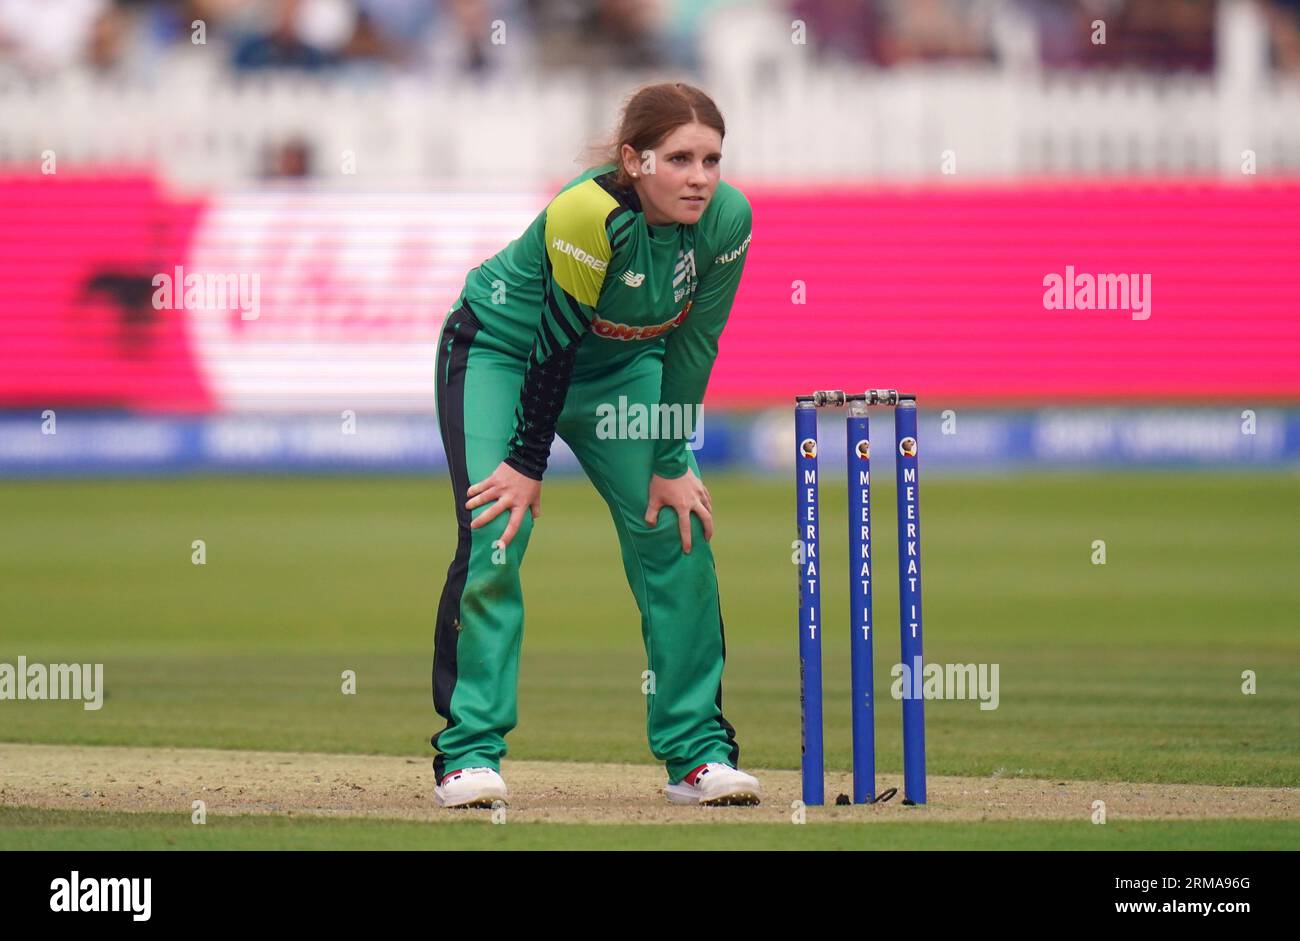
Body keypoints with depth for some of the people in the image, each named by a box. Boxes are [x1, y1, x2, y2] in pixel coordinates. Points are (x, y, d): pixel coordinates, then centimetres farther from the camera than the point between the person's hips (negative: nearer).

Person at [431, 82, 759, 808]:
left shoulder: (728, 219, -20)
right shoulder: (588, 214, -36)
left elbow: (693, 344, -10)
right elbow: (554, 342, -28)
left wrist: (669, 462, -7)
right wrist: (528, 464, -21)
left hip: (623, 363, 5)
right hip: (503, 349, -5)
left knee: (680, 536, -4)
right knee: (495, 537, -16)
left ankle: (697, 748, 4)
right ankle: (469, 751, -9)